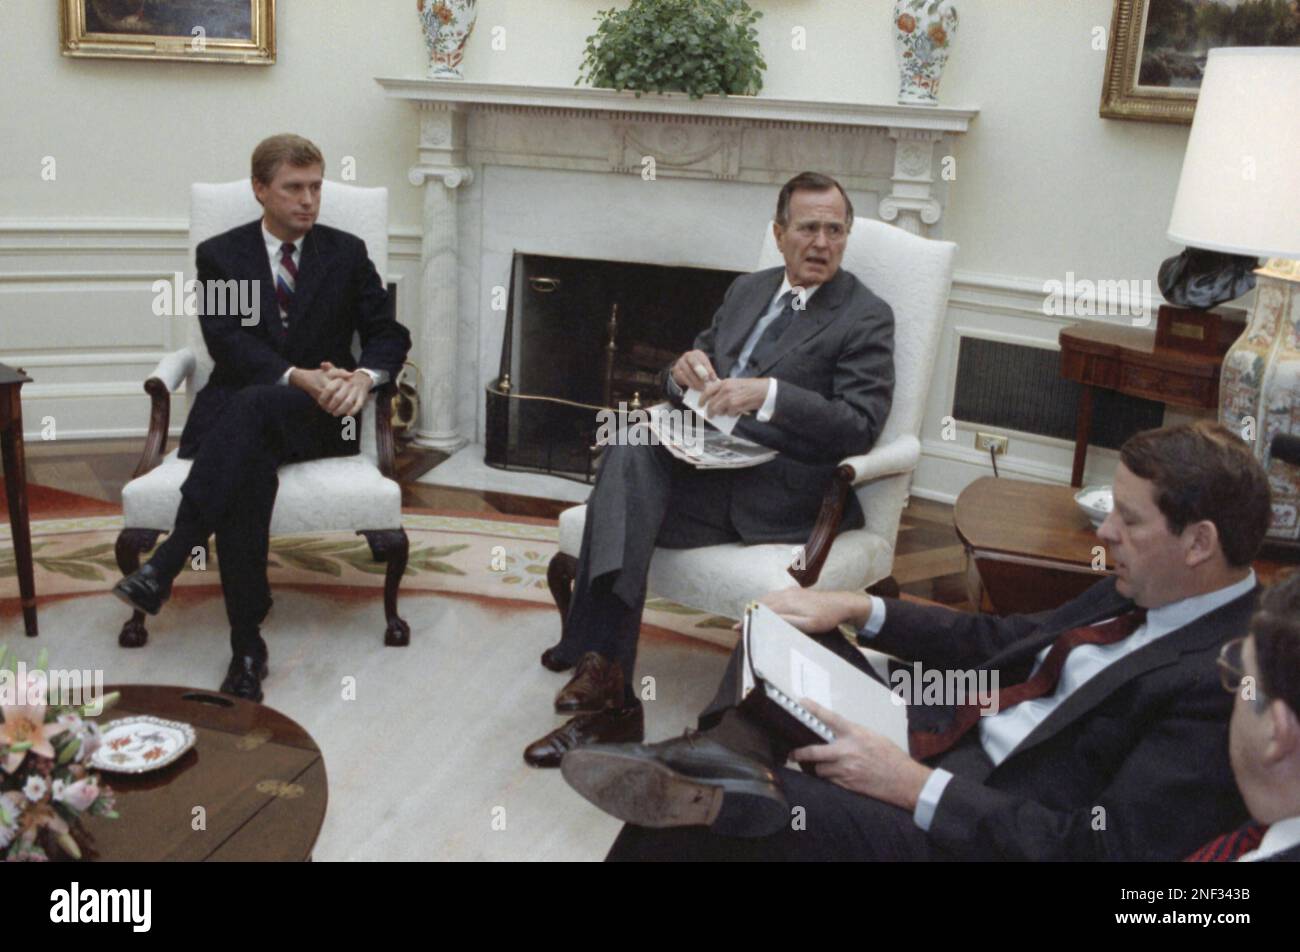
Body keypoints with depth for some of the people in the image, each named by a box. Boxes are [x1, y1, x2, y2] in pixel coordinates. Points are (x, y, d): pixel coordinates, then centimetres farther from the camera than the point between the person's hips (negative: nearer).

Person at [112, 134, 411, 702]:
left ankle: (164, 567, -42)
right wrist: (298, 376, -22)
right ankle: (247, 650, -33)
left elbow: (388, 335, 7)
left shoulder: (346, 254, 12)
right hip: (234, 413, 0)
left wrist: (364, 376, -17)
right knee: (249, 467, -35)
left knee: (253, 405, -36)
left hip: (318, 418, 0)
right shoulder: (219, 256, 9)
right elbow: (228, 343, -5)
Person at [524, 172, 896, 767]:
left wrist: (768, 394, -21)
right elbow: (688, 373, 23)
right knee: (633, 447, -28)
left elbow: (861, 427, -10)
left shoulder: (867, 318, 2)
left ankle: (597, 658, -25)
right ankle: (607, 698, -29)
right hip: (709, 461, 6)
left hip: (778, 491, -6)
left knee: (632, 448, -27)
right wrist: (686, 372, -2)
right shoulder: (747, 291, 22)